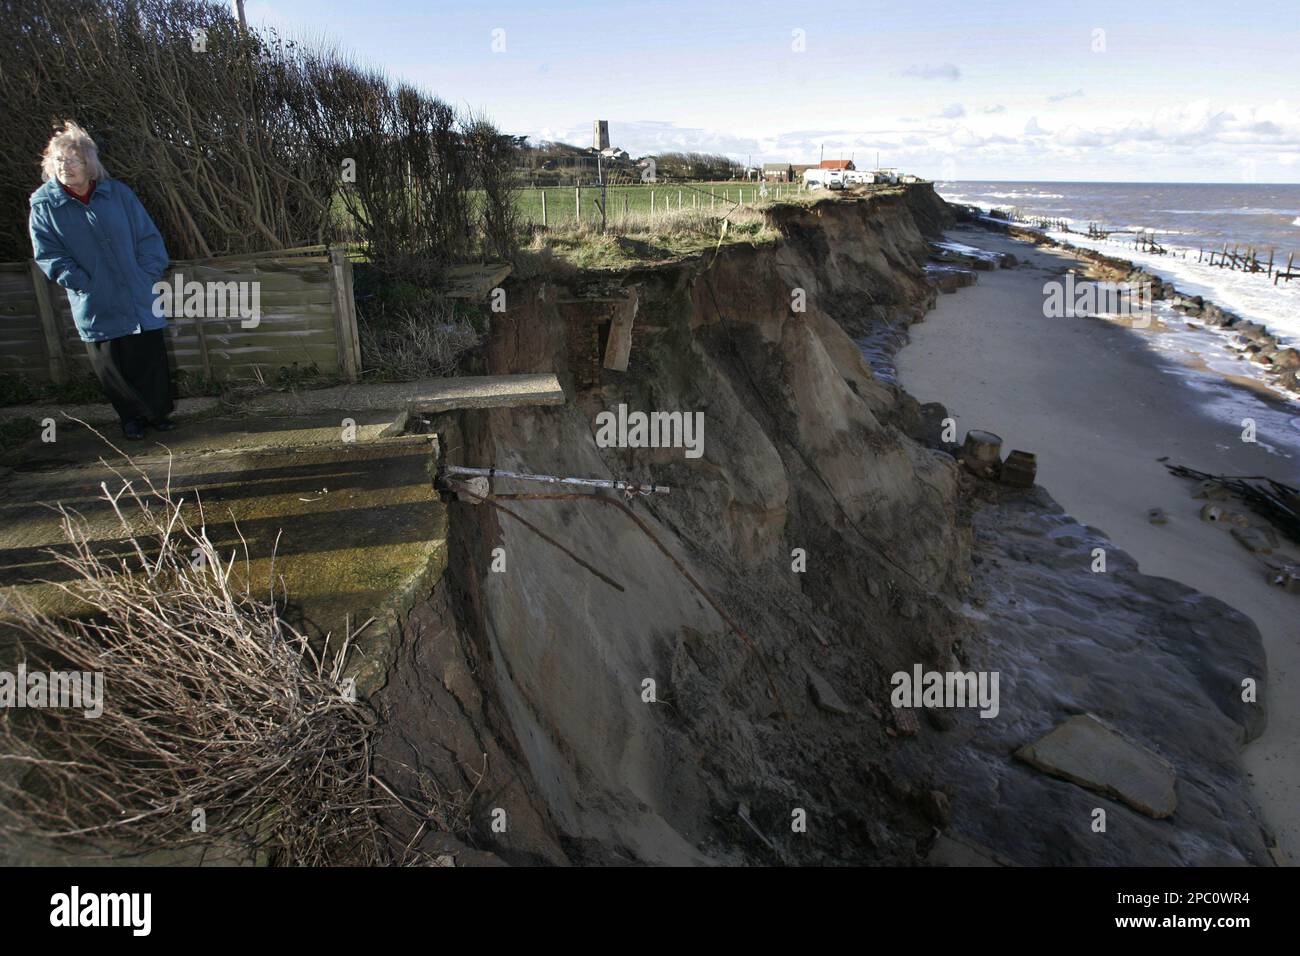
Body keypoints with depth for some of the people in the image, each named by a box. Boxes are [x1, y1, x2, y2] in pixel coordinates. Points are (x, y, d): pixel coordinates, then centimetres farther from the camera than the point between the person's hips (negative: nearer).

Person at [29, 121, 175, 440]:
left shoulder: (118, 193, 0)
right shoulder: (44, 204, -2)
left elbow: (149, 237, 4)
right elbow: (48, 254, -1)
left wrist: (148, 273, -5)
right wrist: (81, 282, -11)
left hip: (141, 302, 1)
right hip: (97, 308, 0)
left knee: (152, 357, 4)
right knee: (112, 365, 6)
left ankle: (159, 412, 23)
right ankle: (131, 416, 25)